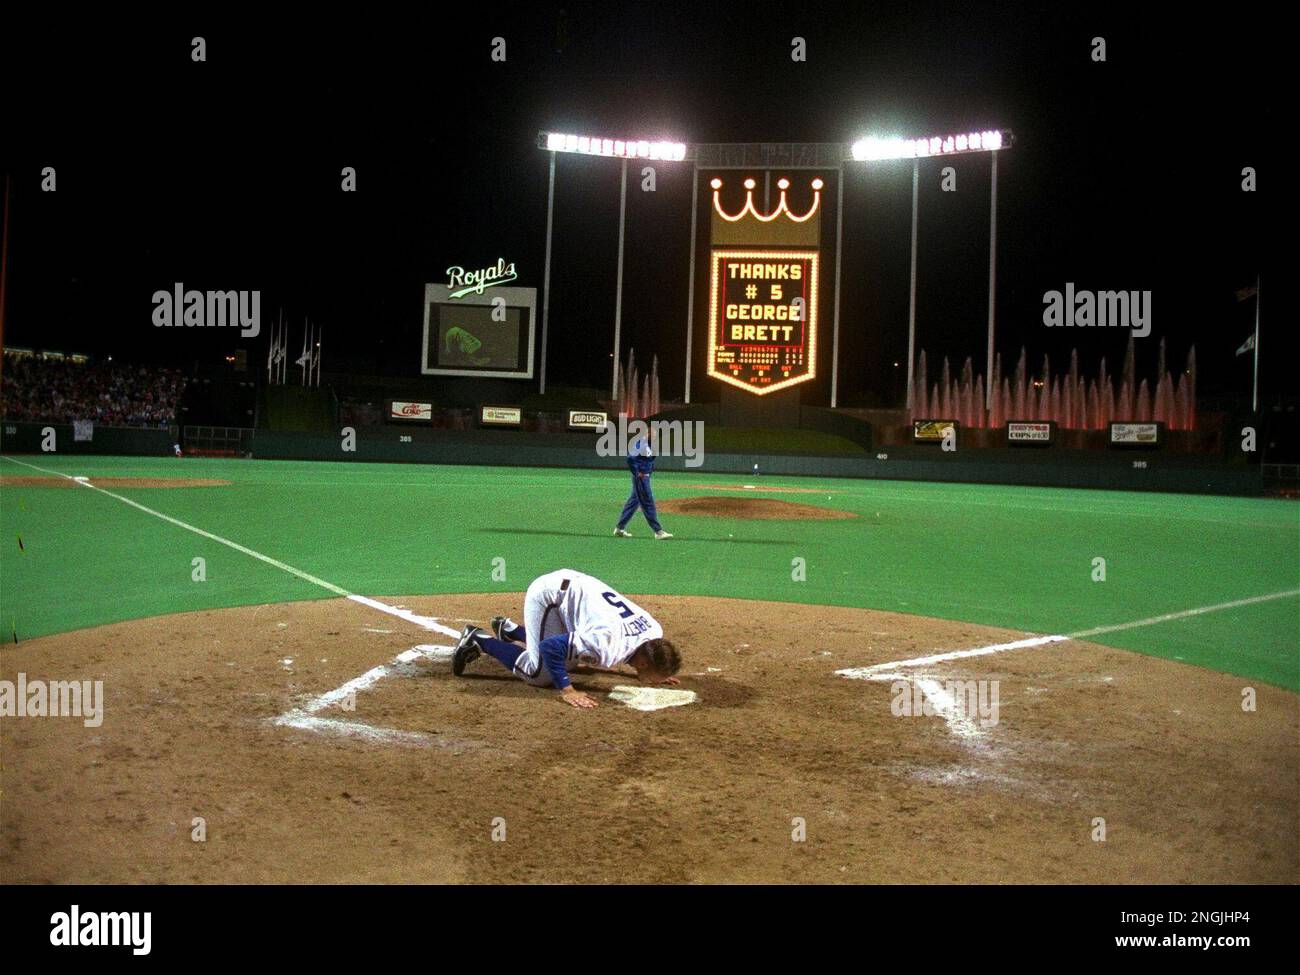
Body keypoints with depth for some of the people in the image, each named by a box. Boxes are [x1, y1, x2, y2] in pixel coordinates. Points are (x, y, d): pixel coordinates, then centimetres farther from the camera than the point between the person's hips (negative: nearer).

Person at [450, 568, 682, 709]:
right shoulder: (608, 645, -36)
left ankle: (509, 629, 37)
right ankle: (479, 641, 6)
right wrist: (567, 690, -33)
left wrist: (657, 672, 6)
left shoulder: (655, 631, -14)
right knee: (539, 673, -10)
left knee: (569, 662, 22)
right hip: (548, 594, -8)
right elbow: (550, 647, -33)